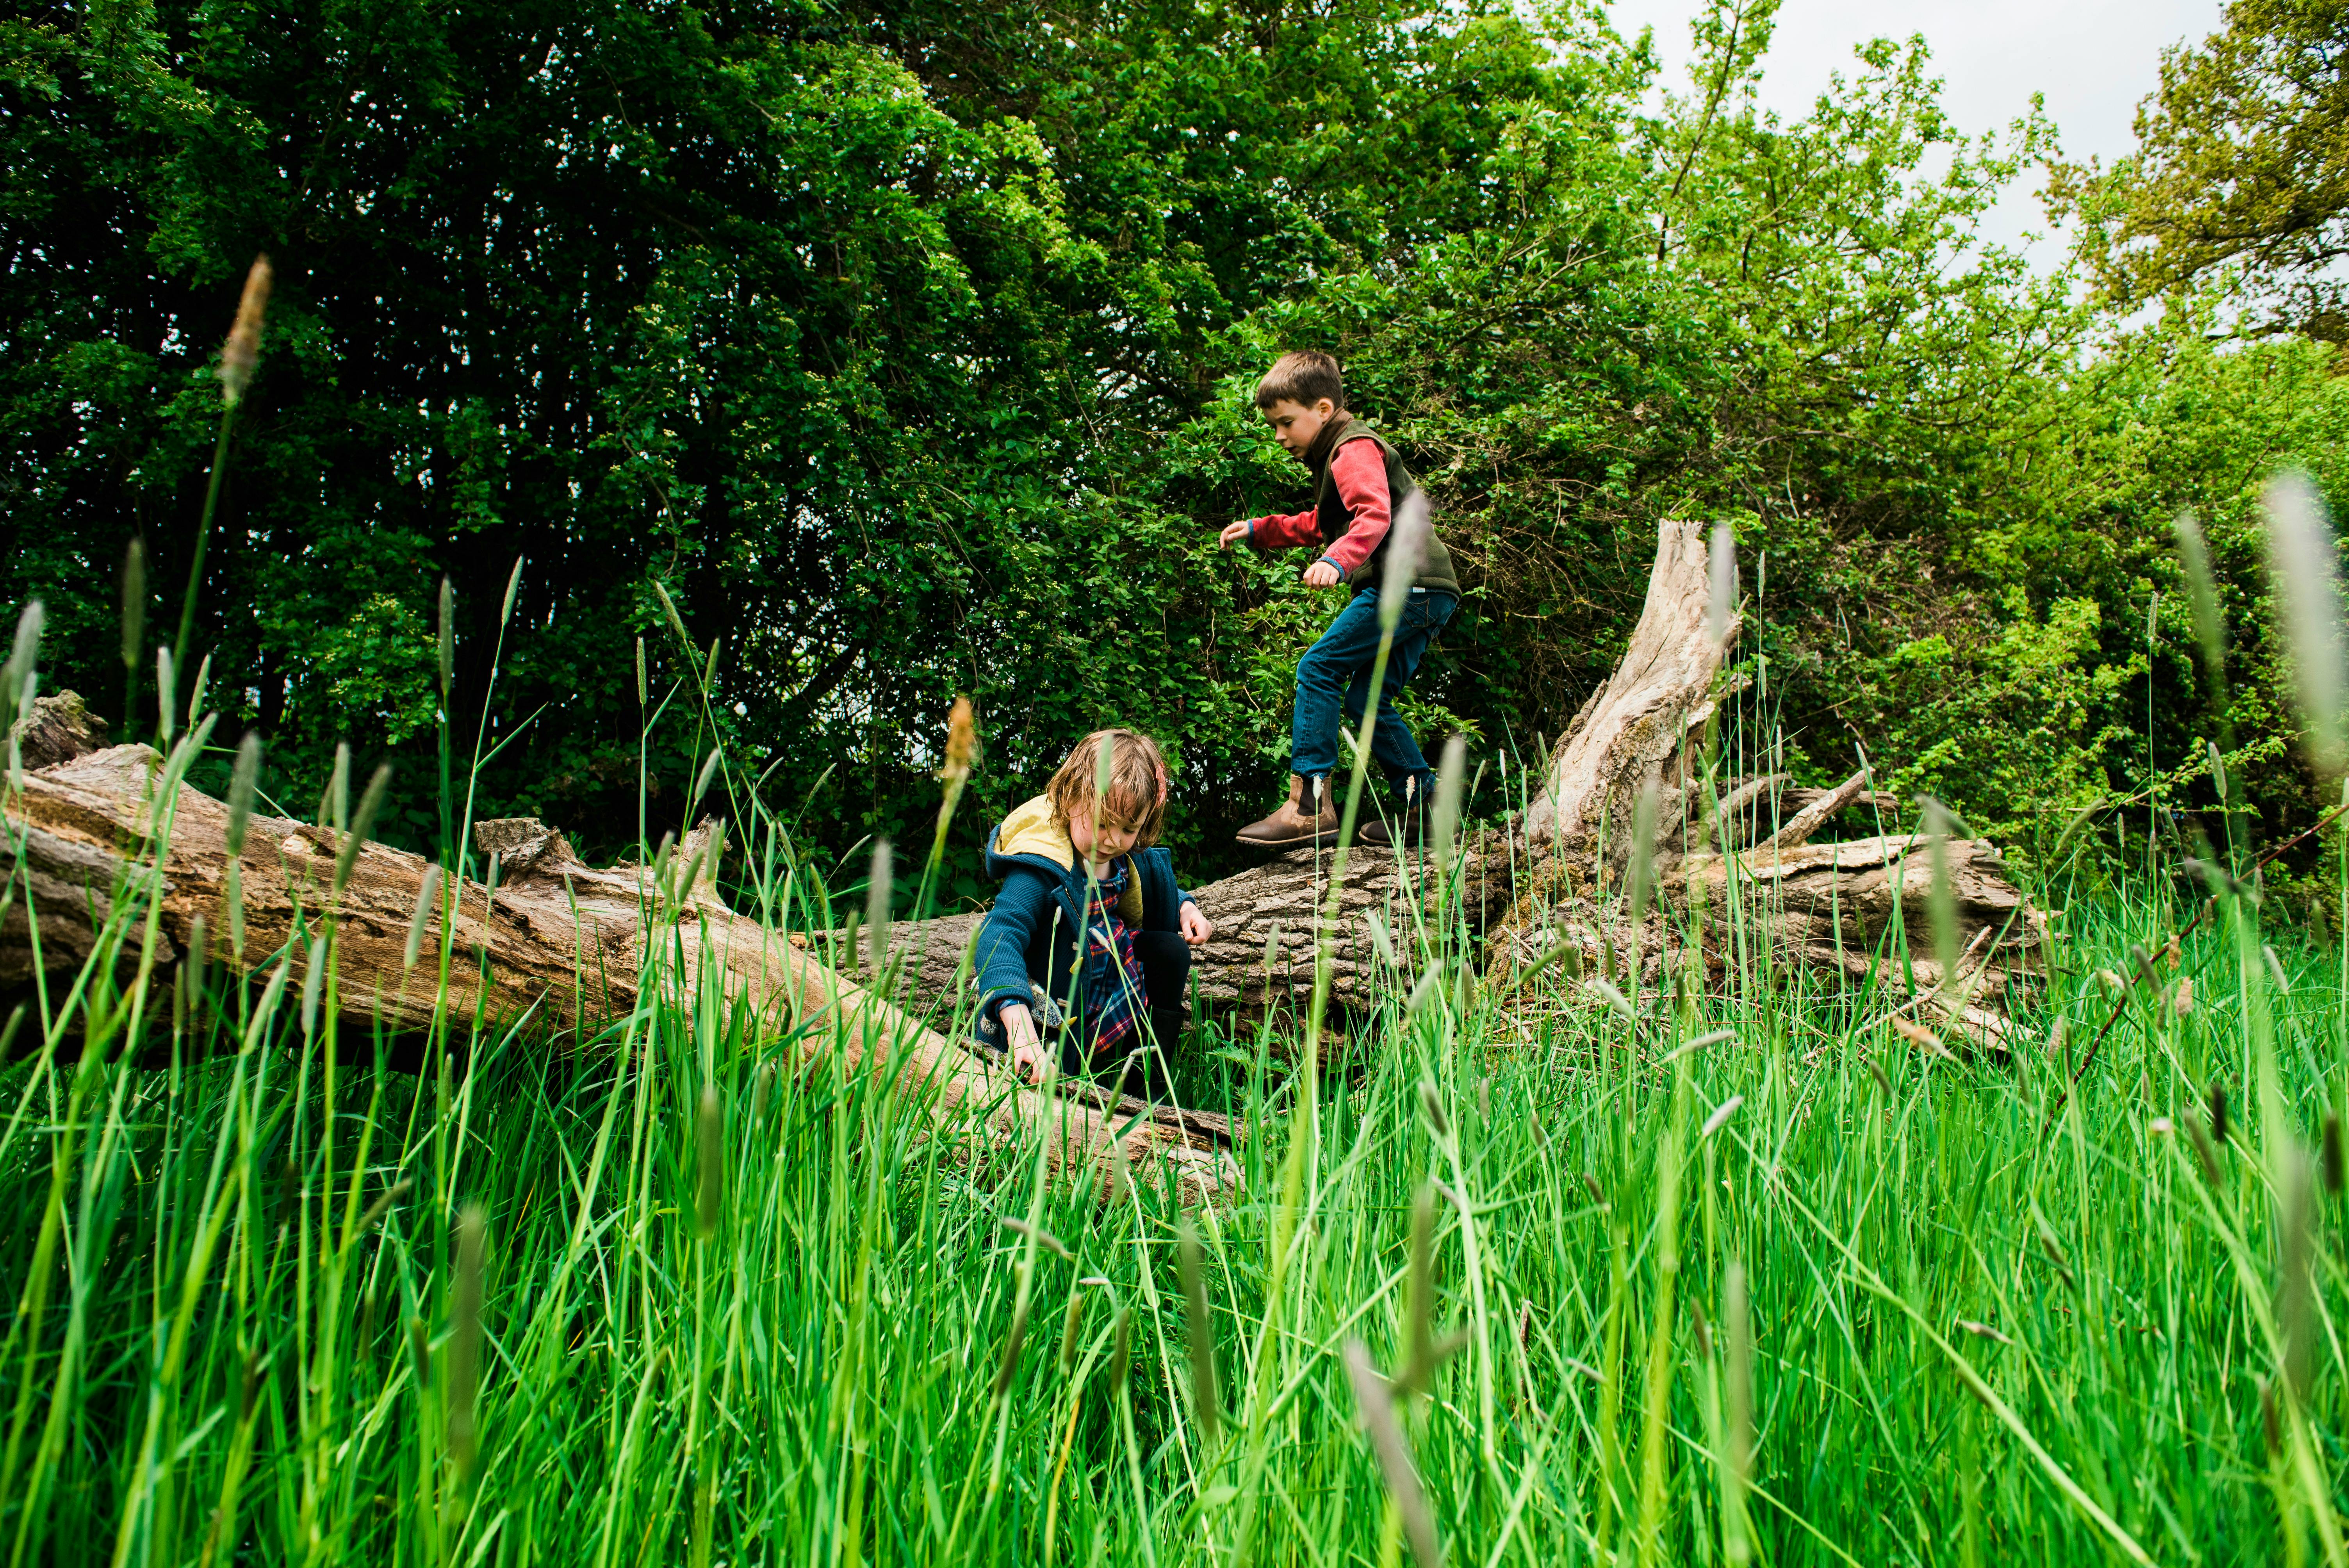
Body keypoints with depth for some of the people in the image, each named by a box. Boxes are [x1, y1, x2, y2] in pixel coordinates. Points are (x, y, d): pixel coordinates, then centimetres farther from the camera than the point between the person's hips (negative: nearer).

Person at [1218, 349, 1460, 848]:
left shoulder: (1355, 450, -8)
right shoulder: (1338, 454, 26)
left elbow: (1375, 515, -27)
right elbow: (1320, 525, 41)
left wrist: (1338, 561, -43)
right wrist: (1259, 531, 34)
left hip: (1408, 585, -11)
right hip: (1422, 595, 11)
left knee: (1319, 668, -13)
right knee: (1367, 699, 12)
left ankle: (1310, 802, -16)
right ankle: (1425, 806, 14)